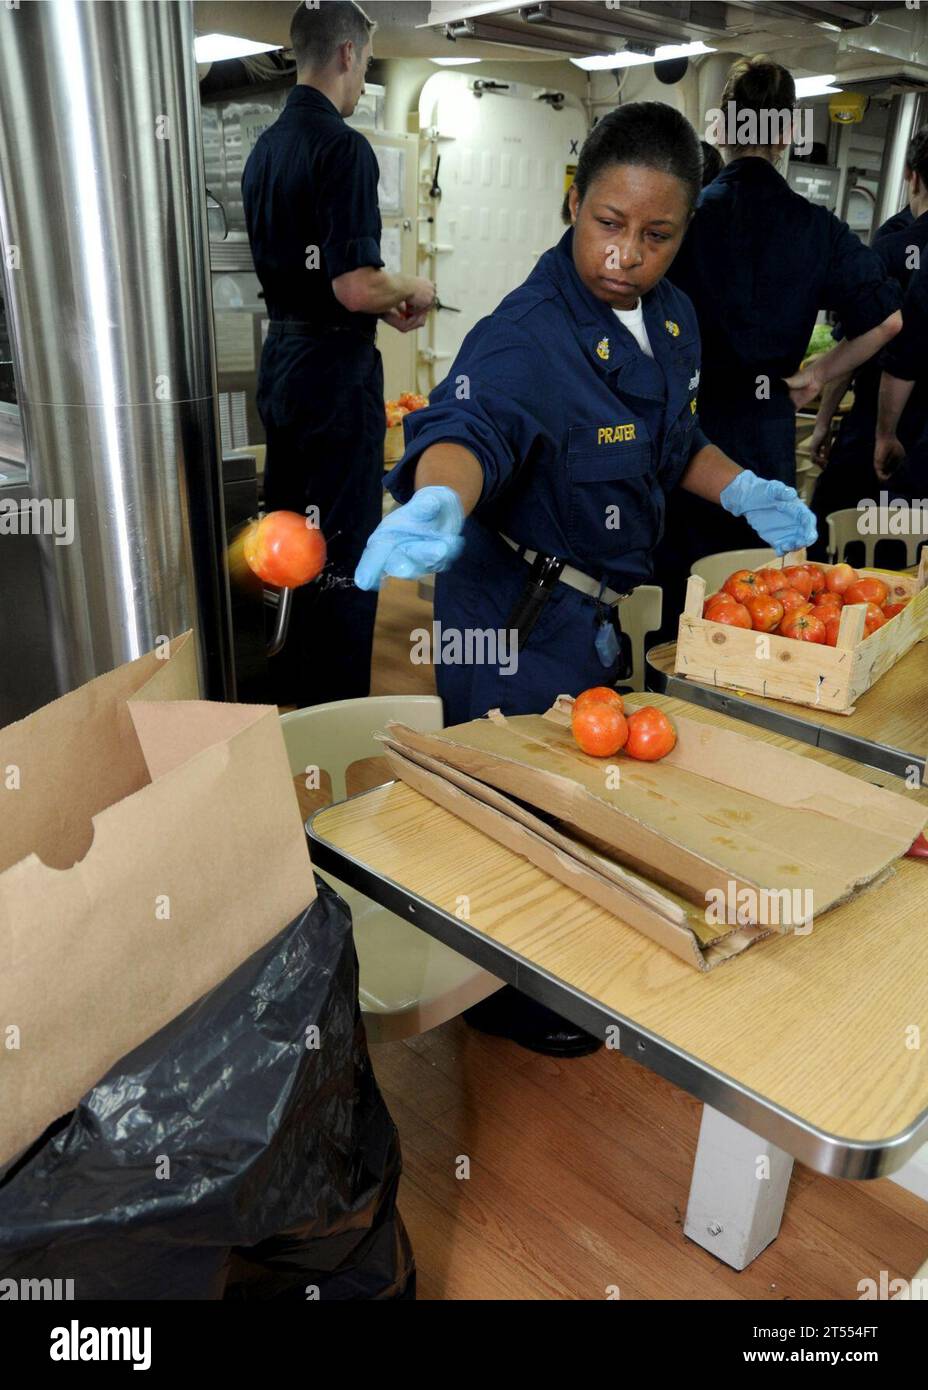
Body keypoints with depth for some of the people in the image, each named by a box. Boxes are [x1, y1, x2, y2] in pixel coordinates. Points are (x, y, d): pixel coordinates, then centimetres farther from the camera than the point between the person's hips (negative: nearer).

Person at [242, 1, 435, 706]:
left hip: (280, 357, 9)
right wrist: (414, 291, -3)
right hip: (335, 367, -9)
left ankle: (289, 687, 32)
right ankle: (337, 712, 9)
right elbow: (355, 286, -23)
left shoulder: (265, 147, 13)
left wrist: (384, 305, 17)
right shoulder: (343, 147, -15)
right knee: (342, 551, -1)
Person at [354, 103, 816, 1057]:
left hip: (602, 609, 9)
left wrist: (742, 491, 0)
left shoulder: (670, 318, 3)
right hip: (518, 617, -9)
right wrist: (438, 501, -65)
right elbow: (469, 423, -43)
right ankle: (501, 996, 33)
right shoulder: (526, 336, -24)